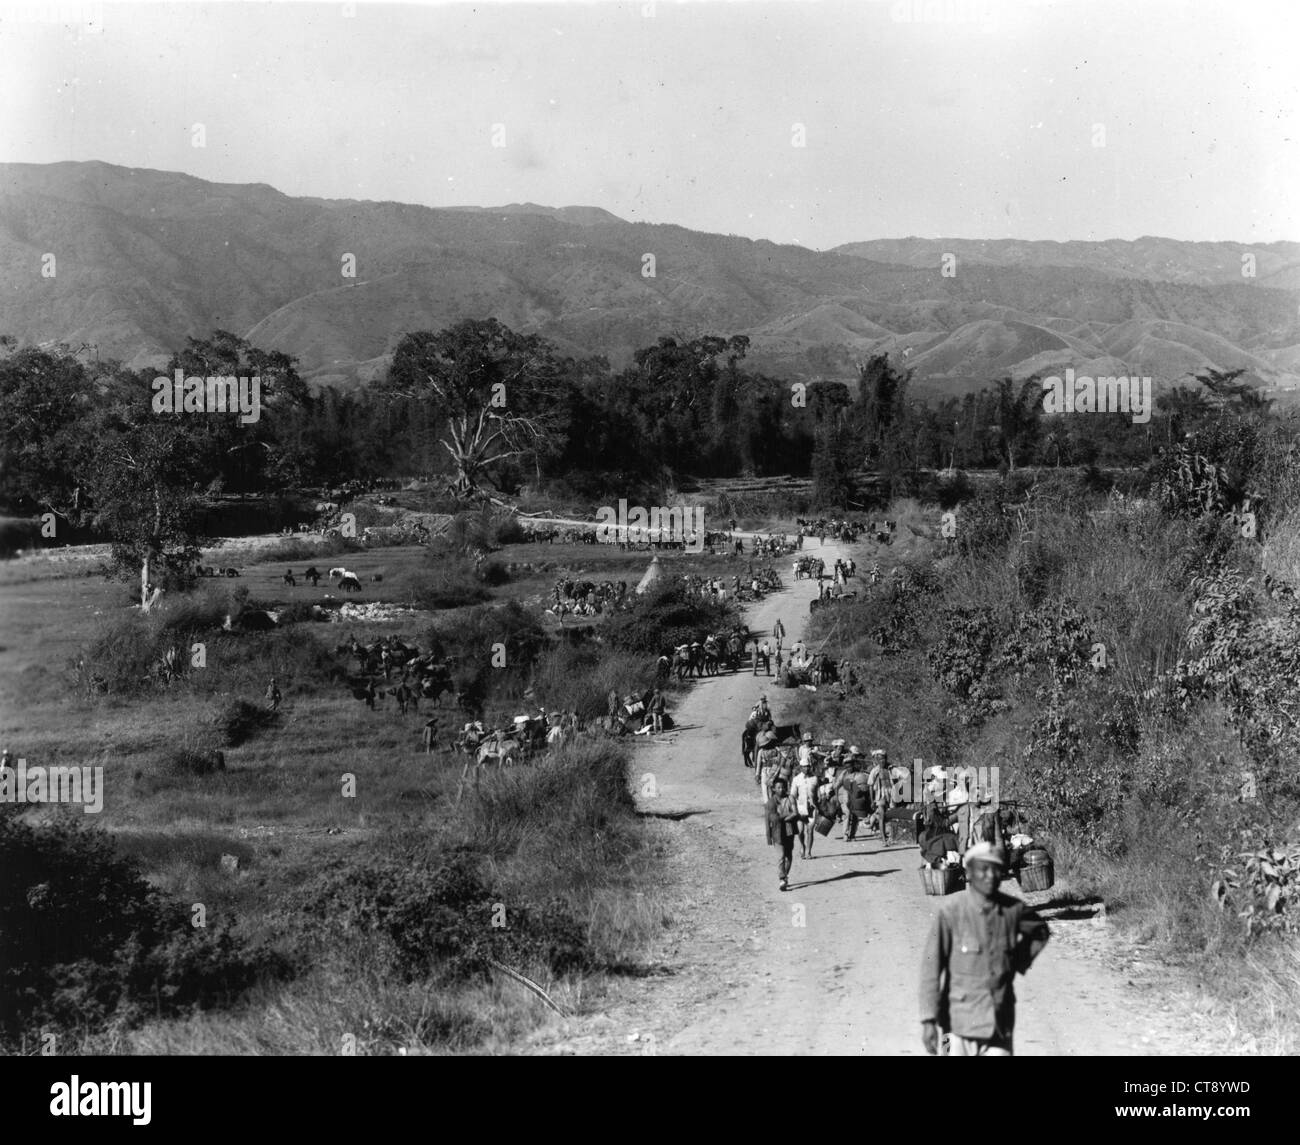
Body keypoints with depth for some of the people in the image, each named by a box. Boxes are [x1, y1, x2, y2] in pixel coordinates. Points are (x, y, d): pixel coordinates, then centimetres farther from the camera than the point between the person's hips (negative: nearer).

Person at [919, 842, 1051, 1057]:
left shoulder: (1013, 909, 0)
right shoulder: (951, 910, -11)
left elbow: (1040, 932, 22)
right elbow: (931, 965, -11)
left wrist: (1018, 964, 10)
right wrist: (929, 1020, -14)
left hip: (1001, 1023, 3)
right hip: (961, 1022, -3)